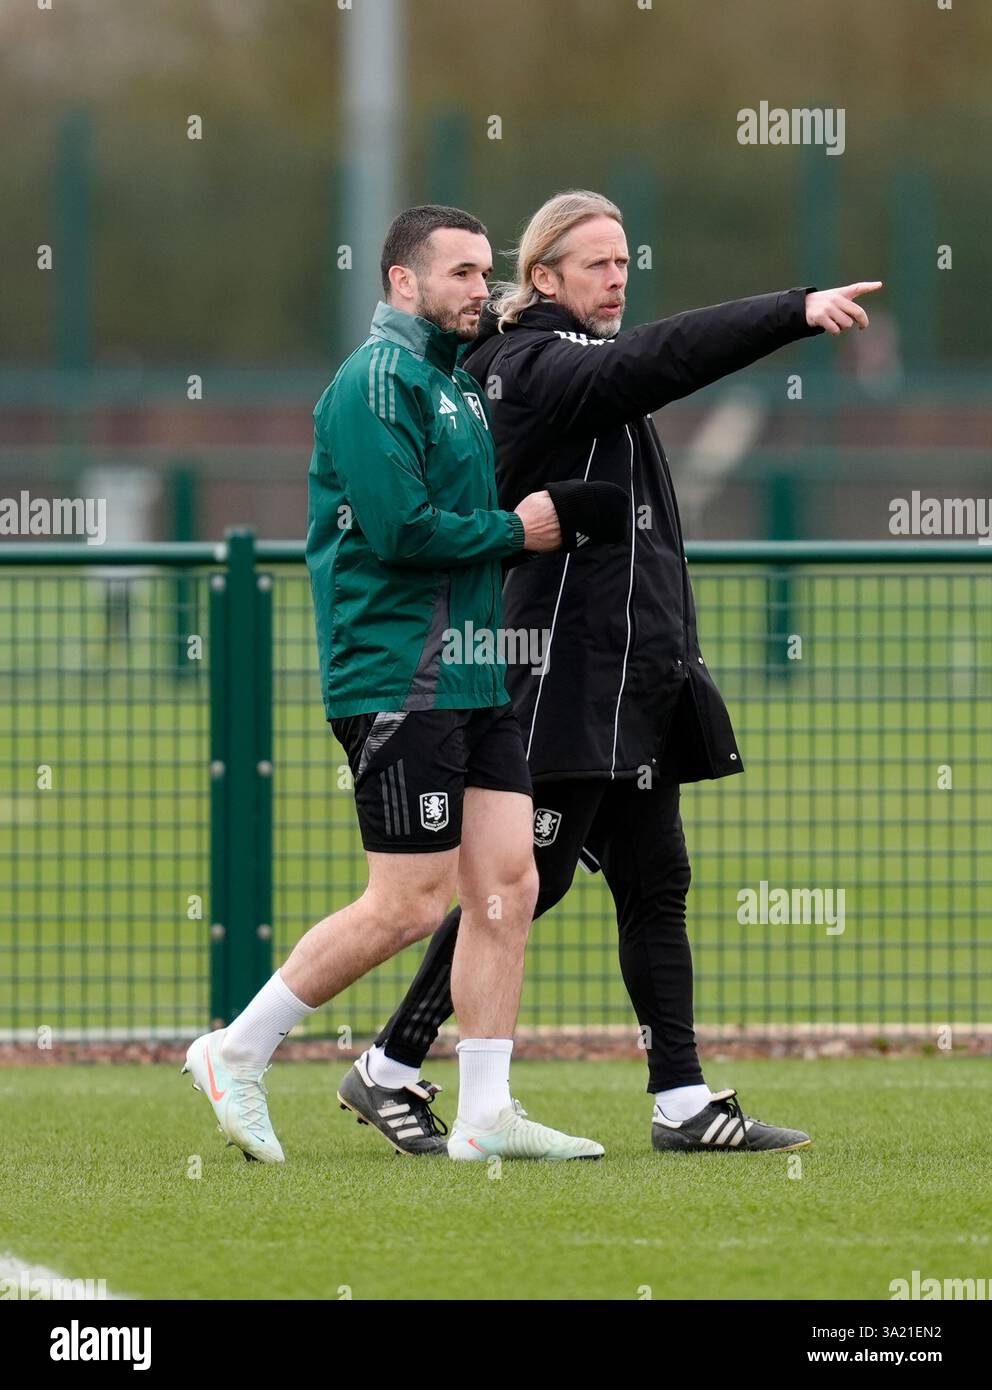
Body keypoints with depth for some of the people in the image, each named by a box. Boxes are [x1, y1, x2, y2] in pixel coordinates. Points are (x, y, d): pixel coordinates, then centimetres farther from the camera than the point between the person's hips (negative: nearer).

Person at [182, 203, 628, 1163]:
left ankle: (485, 1115, 5)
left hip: (472, 680, 9)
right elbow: (400, 526, -21)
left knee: (507, 885, 3)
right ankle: (237, 1054, 3)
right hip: (397, 679, -9)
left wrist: (551, 517, 6)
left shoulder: (456, 381, 19)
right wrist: (514, 530, -10)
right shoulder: (377, 380, -12)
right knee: (410, 902, -9)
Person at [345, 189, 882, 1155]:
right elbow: (659, 360, -27)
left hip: (639, 673, 10)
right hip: (564, 676, -10)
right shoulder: (536, 368, -11)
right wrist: (797, 314, -34)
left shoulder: (582, 367, 19)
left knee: (654, 882, 4)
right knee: (528, 878, -6)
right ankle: (391, 1066, 3)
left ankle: (682, 1100, 3)